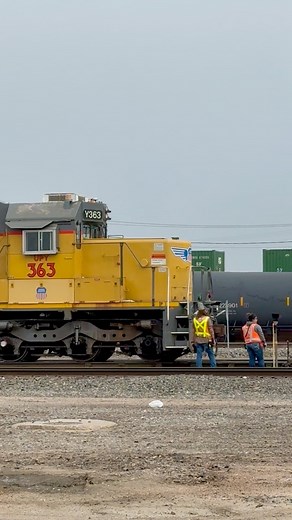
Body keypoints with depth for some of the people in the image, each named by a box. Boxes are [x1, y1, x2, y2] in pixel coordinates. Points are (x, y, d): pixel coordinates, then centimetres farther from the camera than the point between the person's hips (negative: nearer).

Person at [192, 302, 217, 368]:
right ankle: (213, 367, 11)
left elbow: (194, 331, 6)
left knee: (199, 356, 6)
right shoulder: (207, 319, -14)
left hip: (198, 340, 3)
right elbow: (211, 330, -11)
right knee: (211, 355, 10)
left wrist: (194, 341, 14)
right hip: (206, 340, -3)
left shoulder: (195, 319, -1)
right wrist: (213, 340, -2)